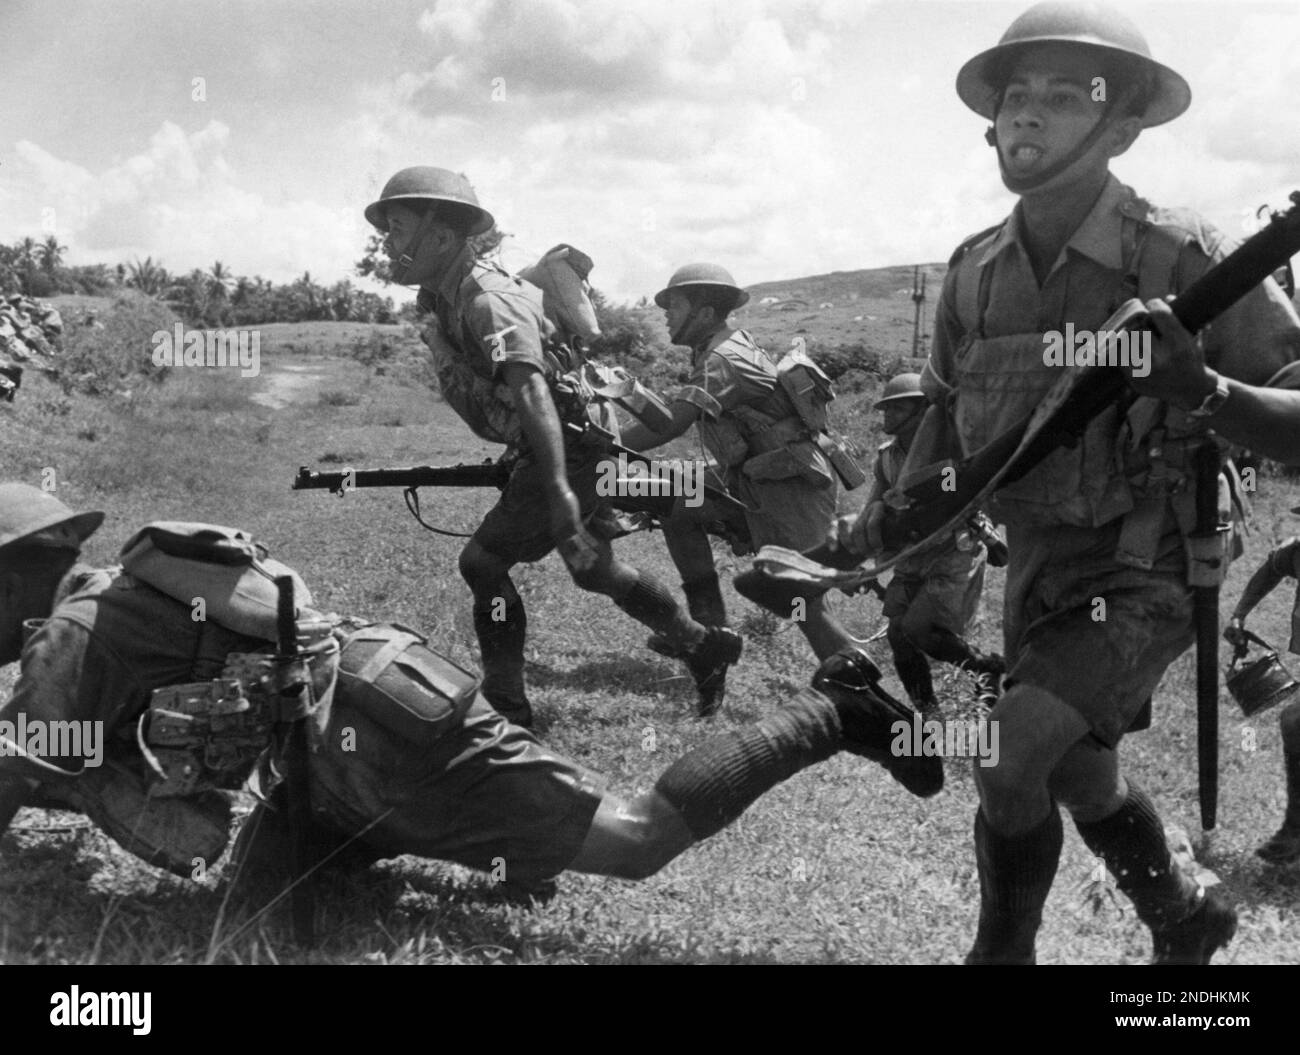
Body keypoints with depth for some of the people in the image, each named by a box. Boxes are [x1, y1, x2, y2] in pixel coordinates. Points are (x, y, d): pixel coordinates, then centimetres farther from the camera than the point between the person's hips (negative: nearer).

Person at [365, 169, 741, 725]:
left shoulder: (488, 302, -23)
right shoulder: (438, 297, 6)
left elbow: (531, 390, -36)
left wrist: (560, 492, -46)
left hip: (569, 447, -10)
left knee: (483, 561, -9)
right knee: (593, 568, 19)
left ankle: (505, 707, 1)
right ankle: (704, 645, 32)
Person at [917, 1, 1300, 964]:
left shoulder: (1179, 258, -19)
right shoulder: (976, 269, -3)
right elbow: (943, 408, 13)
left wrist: (1204, 389, -37)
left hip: (1144, 570, -6)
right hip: (1037, 565, 6)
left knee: (1009, 762, -20)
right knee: (1079, 778, 21)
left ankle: (1002, 952, 8)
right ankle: (1186, 921, 50)